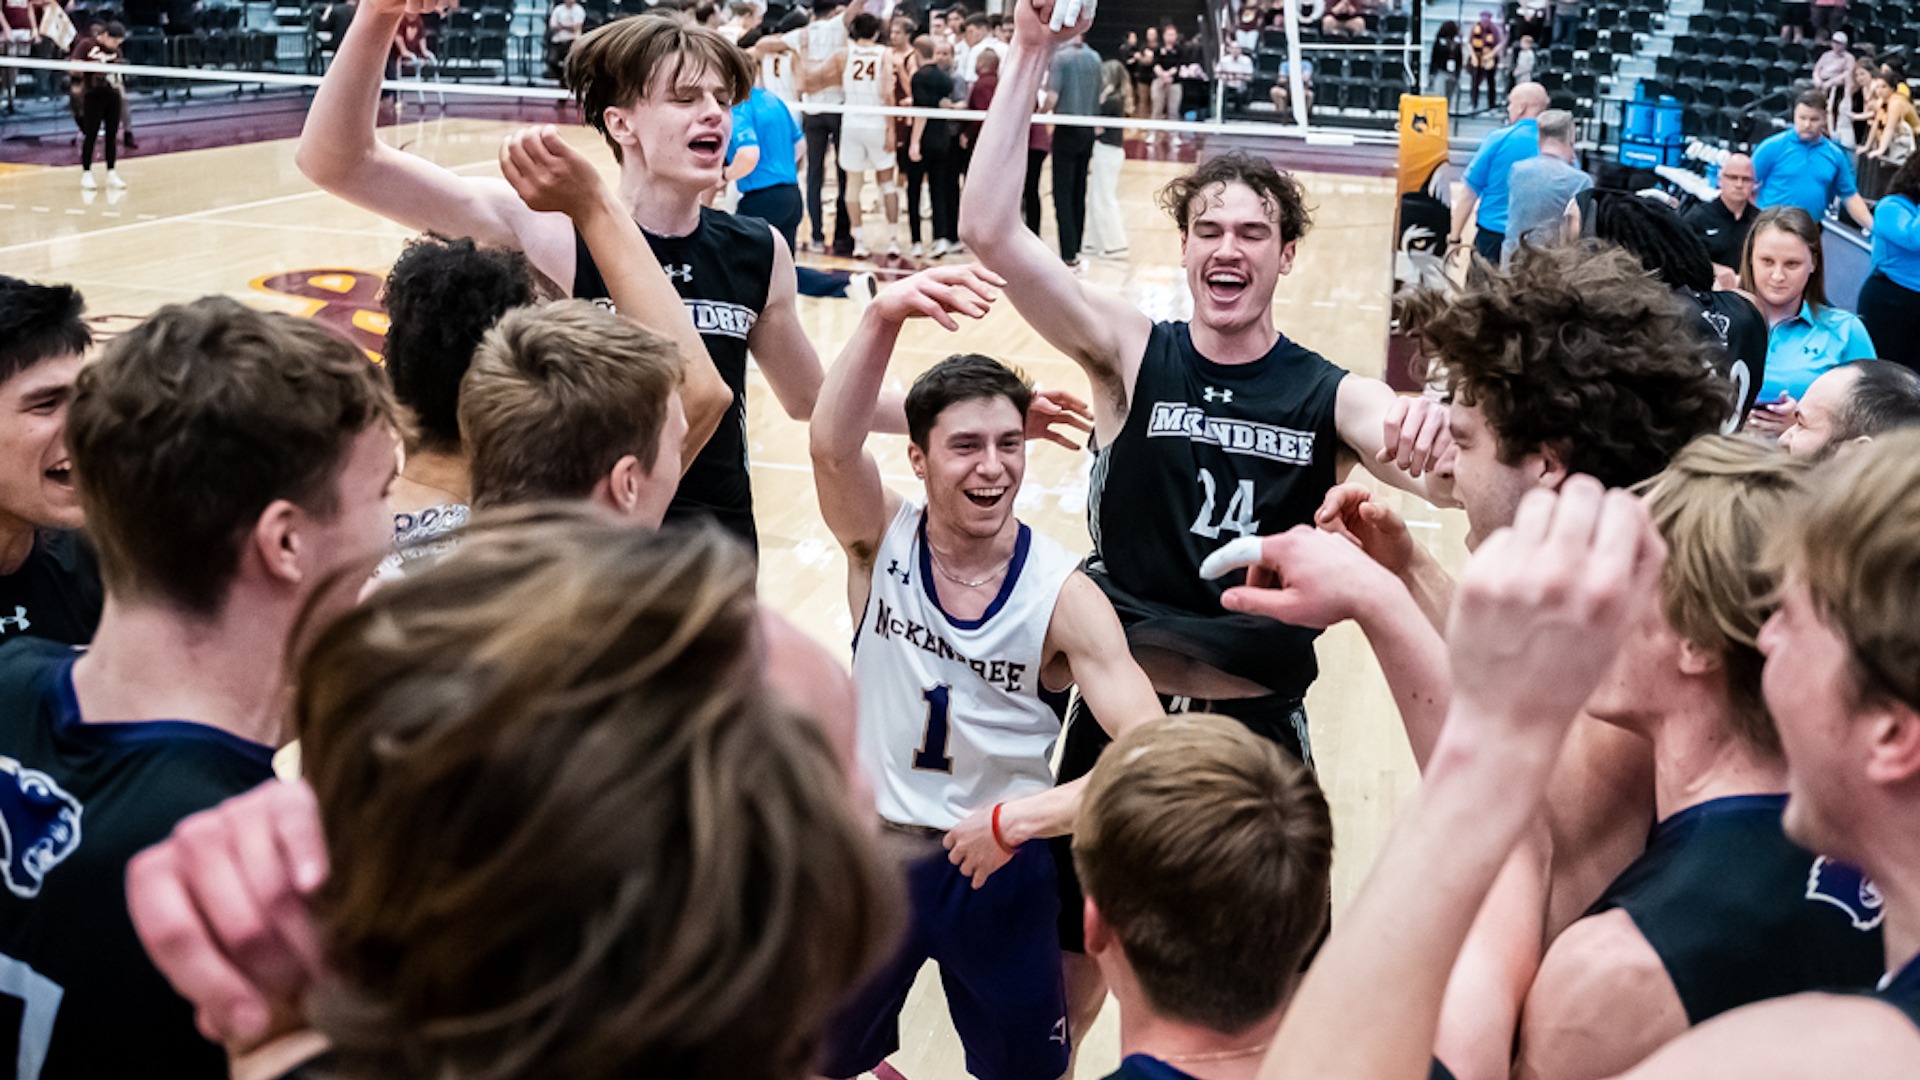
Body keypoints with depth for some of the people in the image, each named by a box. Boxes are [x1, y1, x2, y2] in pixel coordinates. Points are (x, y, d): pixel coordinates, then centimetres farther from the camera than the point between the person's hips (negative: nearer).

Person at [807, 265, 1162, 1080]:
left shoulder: (1062, 595, -16)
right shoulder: (882, 541, -13)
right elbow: (830, 447, -36)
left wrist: (1017, 819, -30)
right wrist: (885, 316, -50)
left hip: (1003, 865, -1)